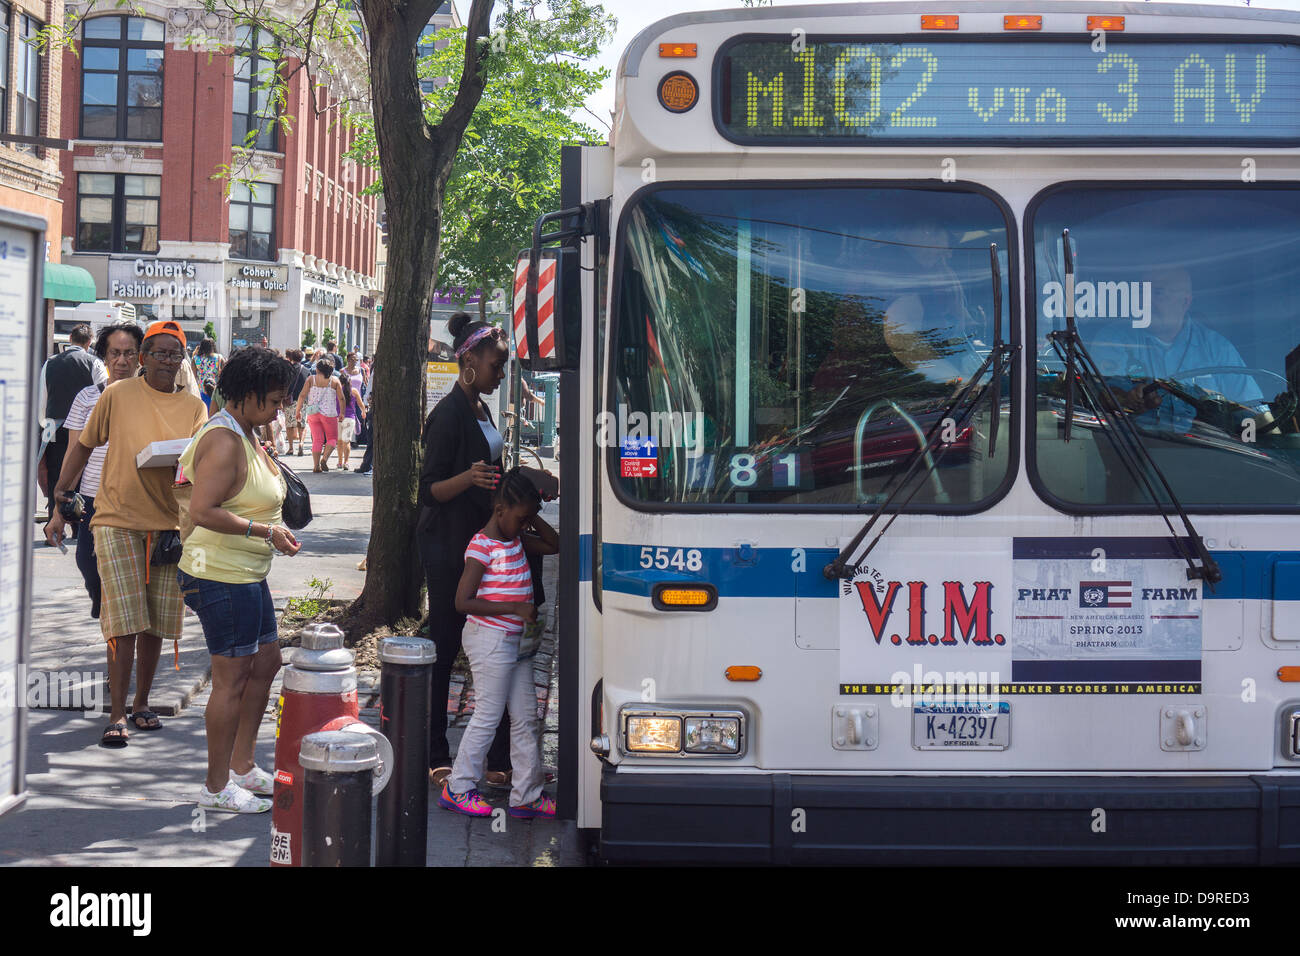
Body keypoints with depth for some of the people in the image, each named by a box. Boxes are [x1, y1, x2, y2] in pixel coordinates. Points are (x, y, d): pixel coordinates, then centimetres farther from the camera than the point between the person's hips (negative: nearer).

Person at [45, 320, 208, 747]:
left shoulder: (194, 407, 7)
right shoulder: (118, 395, -1)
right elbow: (83, 447, 6)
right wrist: (60, 507, 4)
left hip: (169, 526, 3)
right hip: (118, 520, -3)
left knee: (156, 623, 8)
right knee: (125, 623, -9)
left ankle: (141, 703, 24)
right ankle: (117, 714, 0)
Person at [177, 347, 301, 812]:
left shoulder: (246, 435, 14)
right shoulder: (224, 441, -19)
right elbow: (202, 512, -27)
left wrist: (275, 529, 14)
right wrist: (264, 531, -23)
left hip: (246, 573, 11)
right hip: (222, 576, -11)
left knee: (266, 662, 16)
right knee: (232, 677, -4)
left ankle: (242, 766, 28)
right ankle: (217, 786, 6)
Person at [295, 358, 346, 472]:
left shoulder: (311, 379, 2)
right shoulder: (334, 380, 0)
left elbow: (302, 396, -2)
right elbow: (341, 398, 2)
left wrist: (298, 410, 8)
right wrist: (342, 412, 14)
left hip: (312, 414, 2)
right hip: (329, 413, -2)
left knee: (317, 440, 7)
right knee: (332, 438, 11)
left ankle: (316, 465, 2)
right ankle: (324, 458, -11)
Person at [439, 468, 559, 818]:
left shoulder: (516, 541, 9)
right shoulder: (481, 546, -16)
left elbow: (554, 545, 23)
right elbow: (463, 602, -21)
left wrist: (533, 518, 7)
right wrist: (516, 608, -21)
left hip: (515, 640, 9)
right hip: (490, 639, -9)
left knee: (526, 717, 10)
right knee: (488, 715, -2)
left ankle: (527, 795, 17)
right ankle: (458, 788, 12)